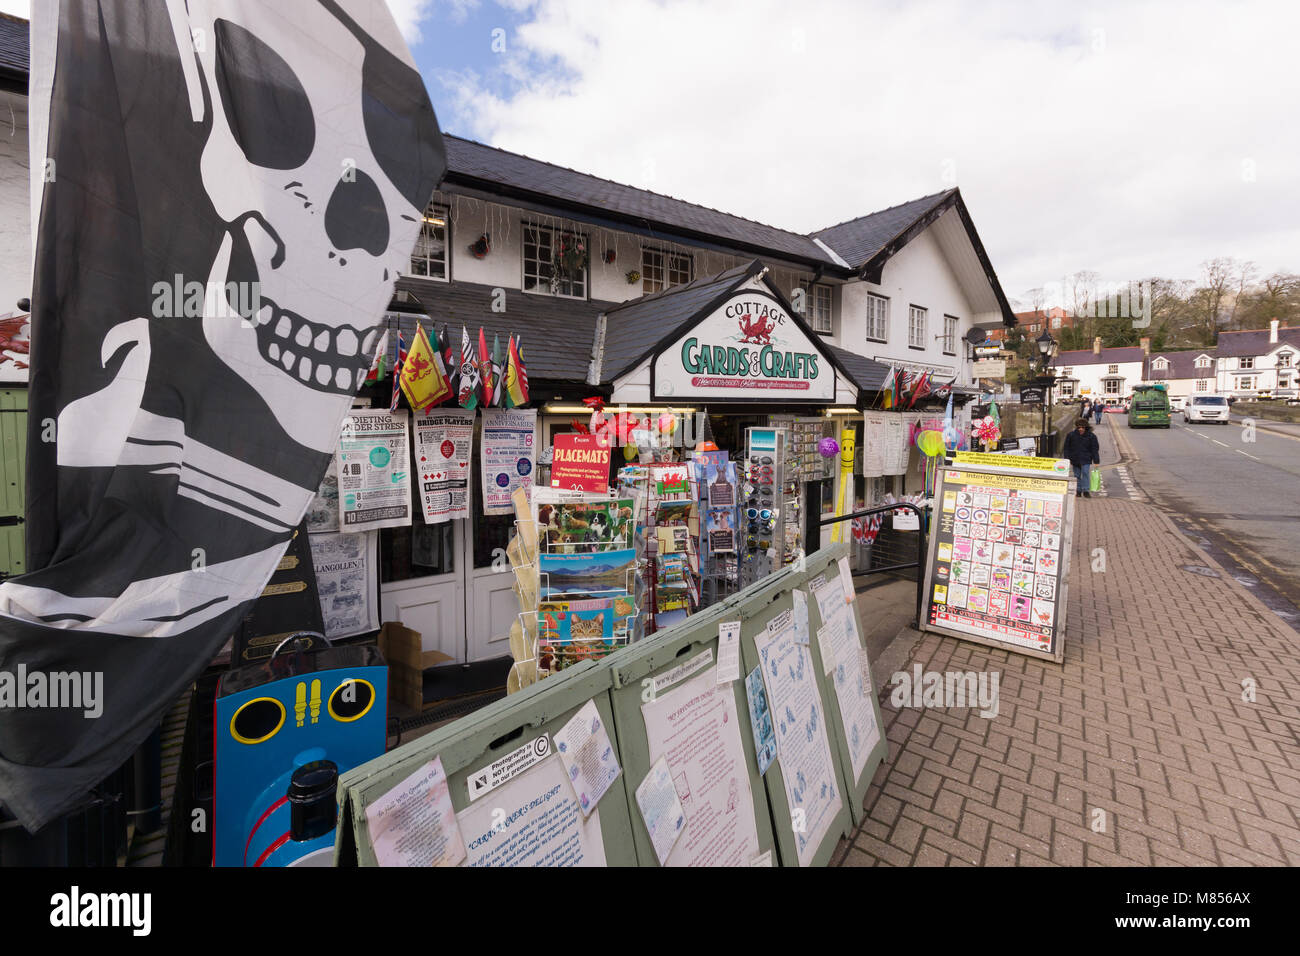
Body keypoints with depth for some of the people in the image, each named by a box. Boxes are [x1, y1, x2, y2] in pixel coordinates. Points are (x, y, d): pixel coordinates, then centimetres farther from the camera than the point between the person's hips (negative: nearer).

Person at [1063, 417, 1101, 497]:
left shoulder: (1091, 436, -1)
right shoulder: (1071, 435, 0)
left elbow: (1095, 449, 1)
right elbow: (1067, 448, 4)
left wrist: (1096, 461, -4)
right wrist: (1067, 459, -1)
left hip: (1086, 460, -2)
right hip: (1075, 460, 2)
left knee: (1085, 474, -10)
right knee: (1077, 476, 9)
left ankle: (1086, 490, -3)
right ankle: (1078, 491, 19)